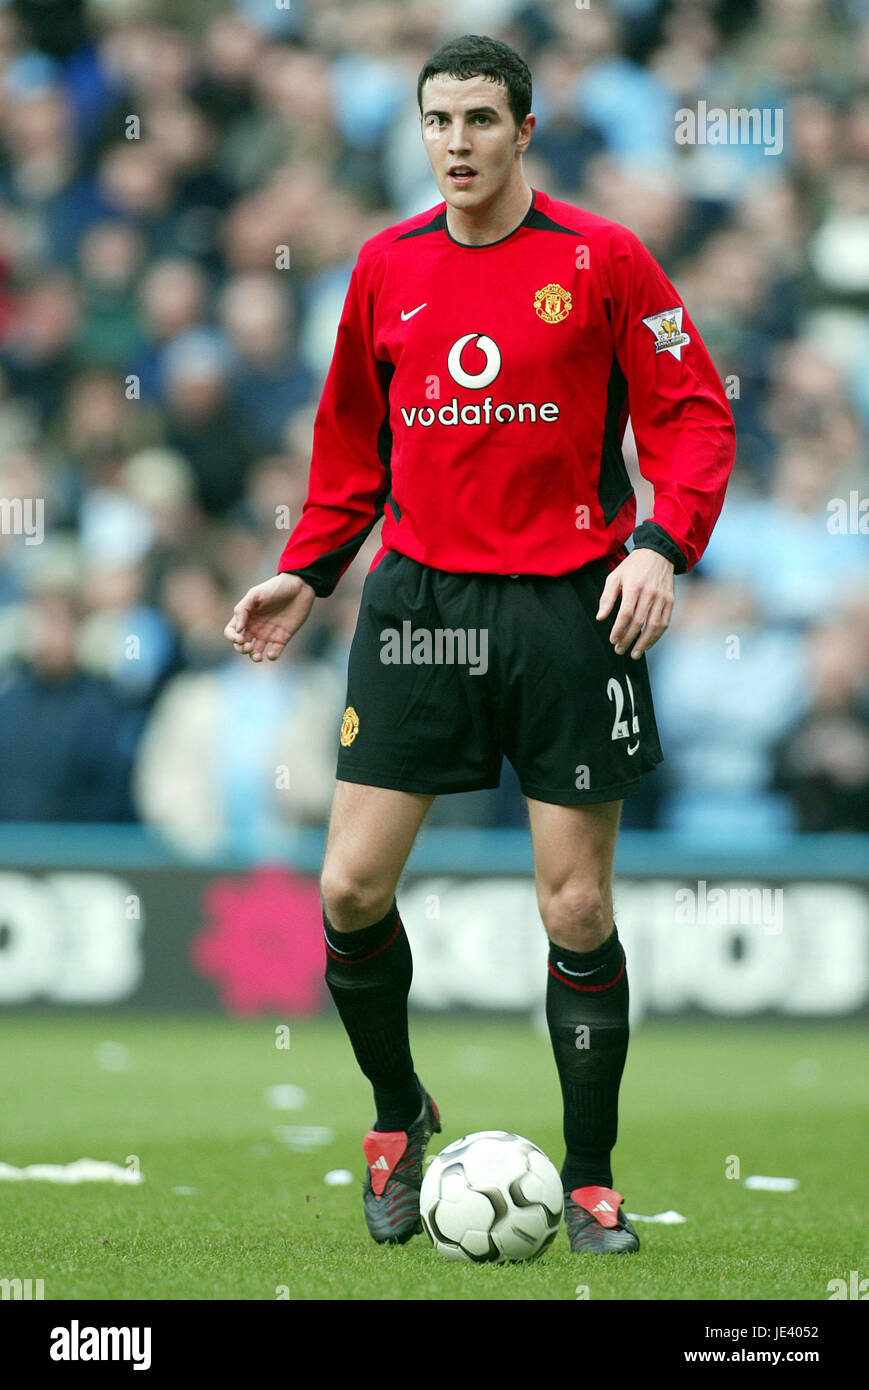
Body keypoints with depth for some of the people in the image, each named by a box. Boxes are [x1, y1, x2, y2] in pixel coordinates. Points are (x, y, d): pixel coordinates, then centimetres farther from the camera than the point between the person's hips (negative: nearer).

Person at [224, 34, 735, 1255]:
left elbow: (693, 415, -4)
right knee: (351, 889, -3)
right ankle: (397, 1117, 22)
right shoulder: (386, 265, 8)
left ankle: (589, 1176, 14)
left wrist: (662, 545, -18)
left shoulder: (600, 259, -4)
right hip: (419, 597, 3)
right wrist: (308, 569, 11)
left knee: (577, 909, 0)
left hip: (569, 606, -3)